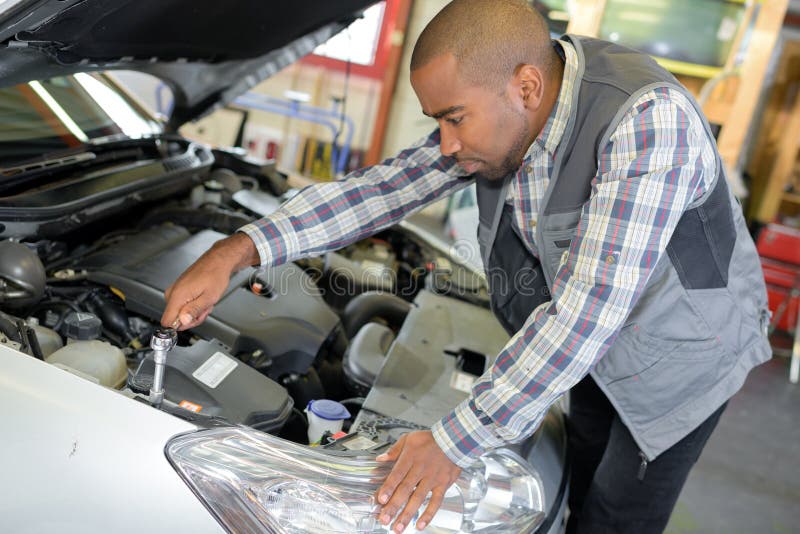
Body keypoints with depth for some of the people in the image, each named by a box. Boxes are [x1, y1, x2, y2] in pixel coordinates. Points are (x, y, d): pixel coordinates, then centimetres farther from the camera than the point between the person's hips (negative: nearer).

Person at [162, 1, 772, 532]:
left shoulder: (648, 118, -38)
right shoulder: (493, 114, -14)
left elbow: (588, 305, -41)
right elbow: (385, 185, -11)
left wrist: (458, 441, -36)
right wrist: (237, 250, -19)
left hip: (684, 355, -5)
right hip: (594, 350, 6)